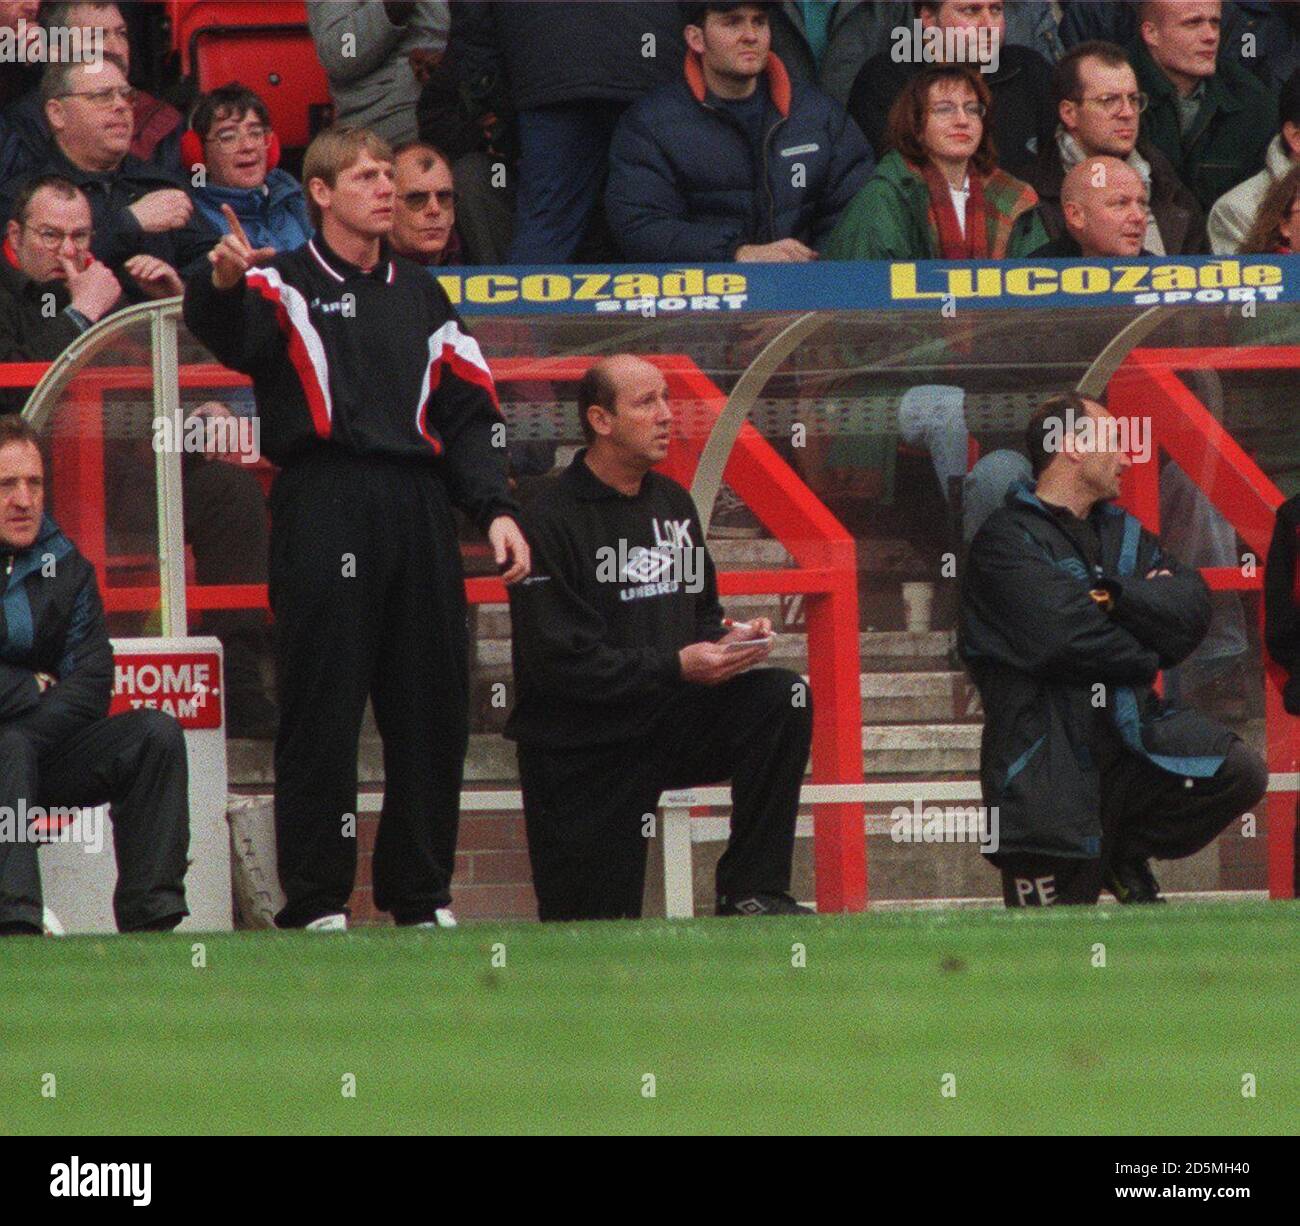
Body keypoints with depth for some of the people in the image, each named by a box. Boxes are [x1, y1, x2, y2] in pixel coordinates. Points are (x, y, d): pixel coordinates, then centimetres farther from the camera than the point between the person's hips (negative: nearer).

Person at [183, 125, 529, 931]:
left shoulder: (419, 295, 22)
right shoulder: (286, 284, 5)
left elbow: (468, 410, 20)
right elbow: (226, 333, -18)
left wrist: (496, 509, 7)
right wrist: (224, 282, -41)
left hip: (419, 512, 5)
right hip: (323, 509, -5)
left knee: (433, 706, 5)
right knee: (322, 711, -7)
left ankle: (423, 895, 14)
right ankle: (316, 902, -4)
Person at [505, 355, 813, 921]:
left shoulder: (672, 502, 10)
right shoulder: (551, 522, -14)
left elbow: (700, 614, 19)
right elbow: (560, 661, -21)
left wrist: (730, 641, -5)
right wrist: (675, 667, -25)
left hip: (668, 724, 6)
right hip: (582, 749, -6)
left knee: (783, 698, -20)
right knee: (592, 933, -8)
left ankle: (751, 891, -14)